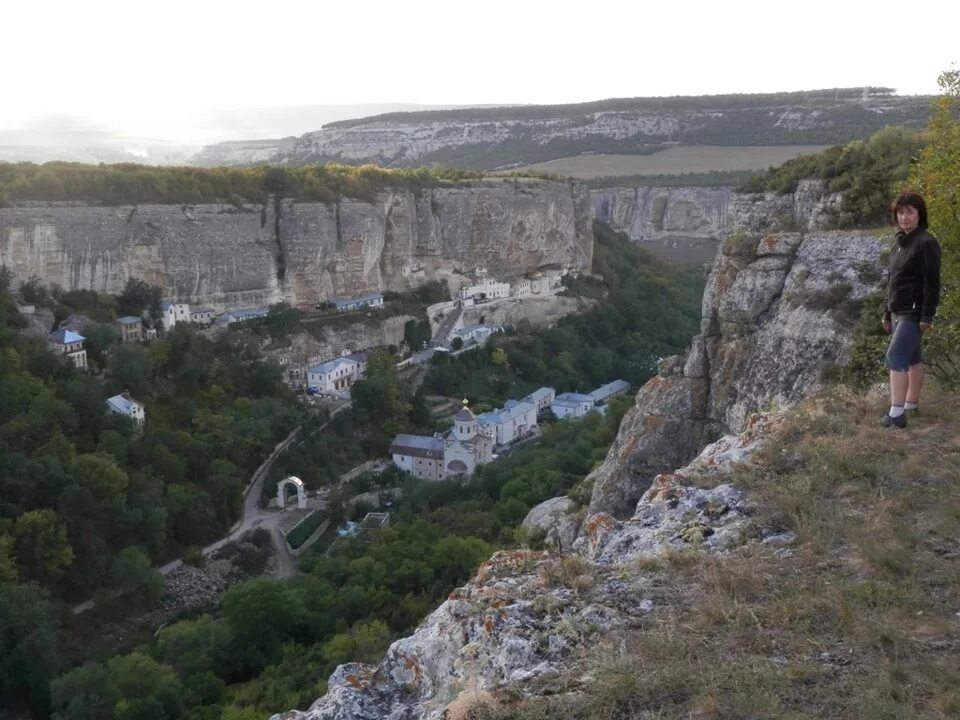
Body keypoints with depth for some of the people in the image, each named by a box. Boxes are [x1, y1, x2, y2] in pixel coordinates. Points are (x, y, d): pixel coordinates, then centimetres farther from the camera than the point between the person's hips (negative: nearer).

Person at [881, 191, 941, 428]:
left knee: (895, 358, -15)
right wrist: (887, 312, 19)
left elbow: (932, 282, -16)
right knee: (912, 358, 14)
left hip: (913, 313, -9)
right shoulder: (900, 243, 15)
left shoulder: (926, 243, -12)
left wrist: (927, 316, -20)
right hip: (899, 312, 9)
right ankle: (910, 405, 22)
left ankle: (896, 413, -17)